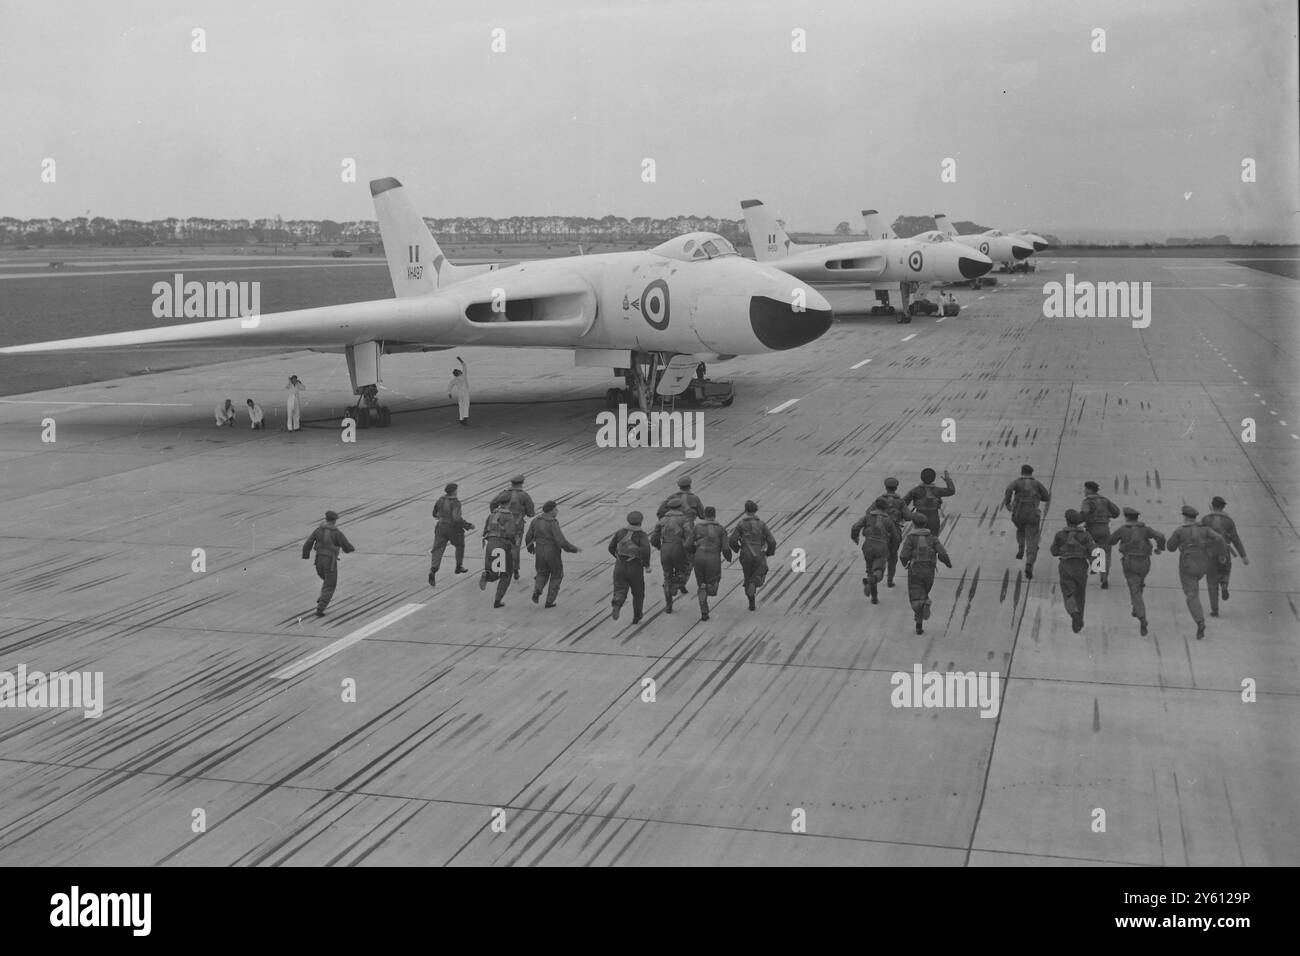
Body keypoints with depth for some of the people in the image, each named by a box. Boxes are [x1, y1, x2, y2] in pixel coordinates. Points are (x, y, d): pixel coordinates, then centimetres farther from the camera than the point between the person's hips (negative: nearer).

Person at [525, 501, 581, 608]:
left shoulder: (536, 521, -4)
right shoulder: (553, 524, -23)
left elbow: (528, 537, 5)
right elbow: (561, 542, -27)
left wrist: (531, 548, 26)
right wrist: (575, 549, -12)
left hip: (540, 553, 5)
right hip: (553, 554, -5)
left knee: (542, 574, 26)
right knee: (556, 576, 18)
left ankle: (537, 590, -2)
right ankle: (549, 601, 18)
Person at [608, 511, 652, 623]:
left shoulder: (620, 532, 5)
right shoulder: (642, 535, -7)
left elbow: (611, 547, 8)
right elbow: (645, 549, -24)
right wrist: (647, 565, -11)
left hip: (620, 566, 2)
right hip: (635, 568, -2)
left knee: (620, 592, 1)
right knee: (638, 593, 19)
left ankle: (617, 605, -33)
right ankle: (636, 618, 26)